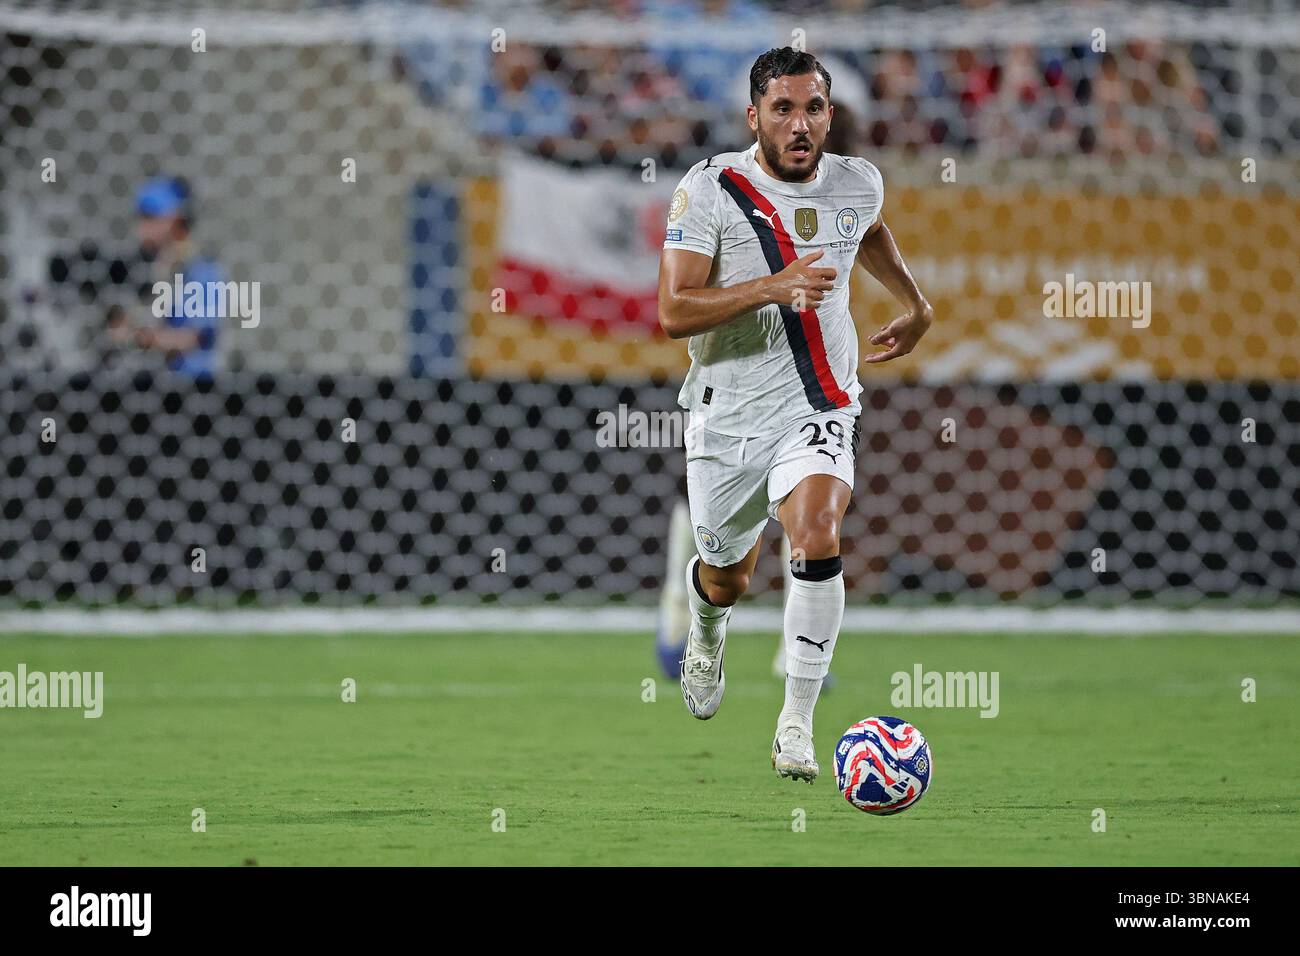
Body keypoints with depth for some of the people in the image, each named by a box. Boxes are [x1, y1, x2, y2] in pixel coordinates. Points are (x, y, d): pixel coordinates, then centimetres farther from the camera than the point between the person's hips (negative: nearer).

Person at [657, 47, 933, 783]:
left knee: (817, 538, -27)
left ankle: (798, 723, -16)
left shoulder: (859, 184, 0)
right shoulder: (710, 190, -13)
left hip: (819, 408, 1)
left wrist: (916, 304, 32)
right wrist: (772, 287, -30)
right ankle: (708, 631, 56)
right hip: (730, 413, -1)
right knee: (728, 581, 16)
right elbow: (673, 313, -20)